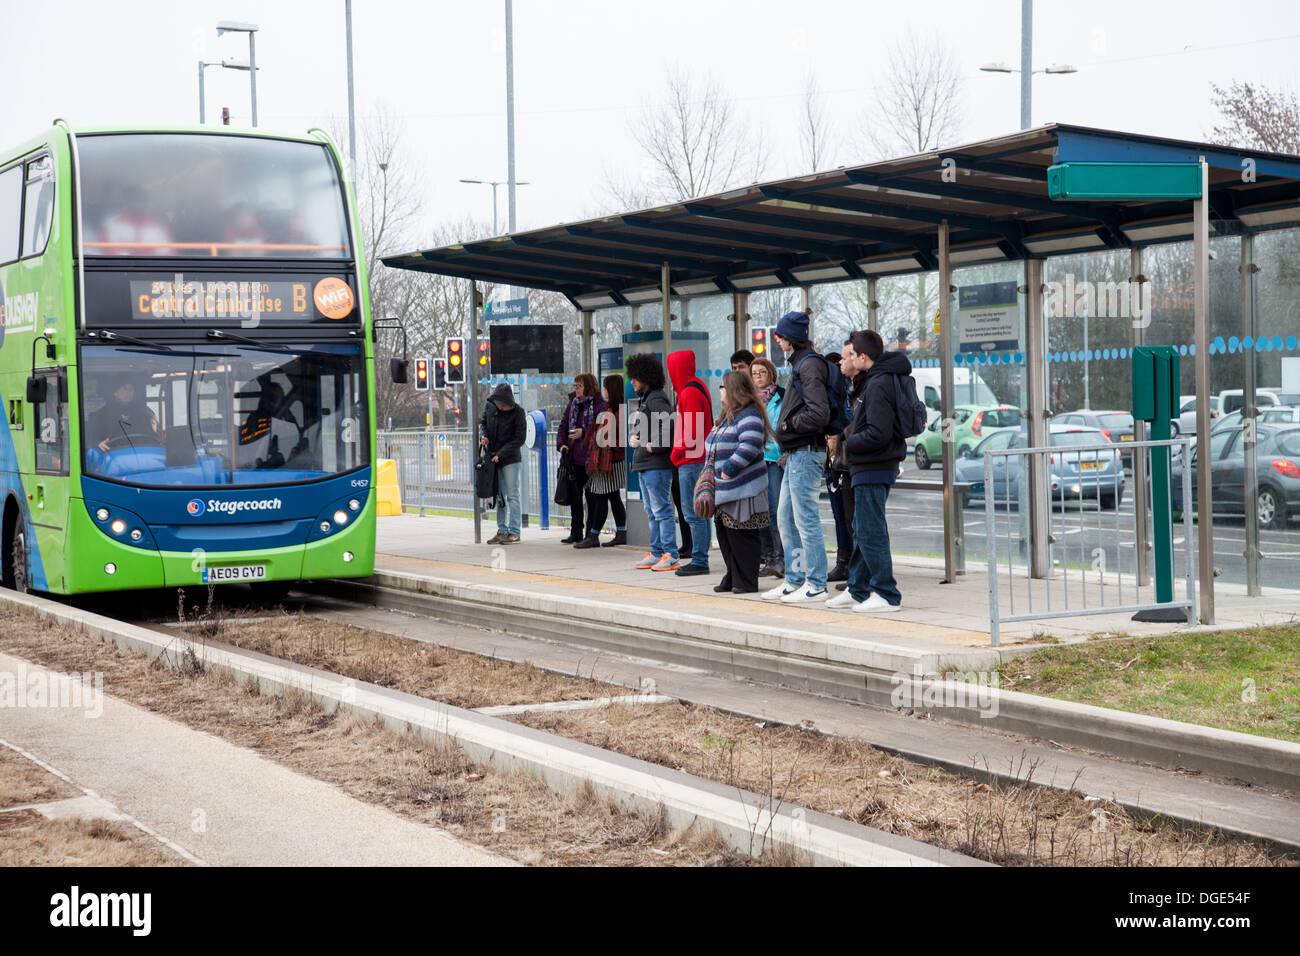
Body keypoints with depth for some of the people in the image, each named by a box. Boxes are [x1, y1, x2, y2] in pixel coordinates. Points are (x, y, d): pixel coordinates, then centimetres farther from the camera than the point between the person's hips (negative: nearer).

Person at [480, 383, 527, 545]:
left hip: (511, 459, -5)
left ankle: (514, 532, -1)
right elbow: (482, 422, 18)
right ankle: (502, 531, 14)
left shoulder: (517, 412, -13)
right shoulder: (489, 406, 0)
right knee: (499, 496, 9)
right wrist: (483, 435, -5)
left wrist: (500, 454, -15)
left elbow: (519, 439, -11)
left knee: (512, 495, -4)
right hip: (493, 459, 5)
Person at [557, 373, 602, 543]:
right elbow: (563, 426, 16)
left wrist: (584, 433, -21)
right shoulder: (572, 403, 13)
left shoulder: (599, 405, -8)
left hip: (588, 458, -7)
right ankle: (576, 533, 18)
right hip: (572, 457, 7)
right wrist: (561, 444, 2)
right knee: (574, 497, 11)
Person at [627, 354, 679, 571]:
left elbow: (668, 425, -28)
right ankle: (656, 553, 21)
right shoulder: (643, 399, 18)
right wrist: (633, 437, 7)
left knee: (662, 510, -10)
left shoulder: (656, 400, -14)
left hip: (657, 464, -11)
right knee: (651, 512, 15)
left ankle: (671, 555, -9)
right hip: (644, 464, 11)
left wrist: (654, 446, -21)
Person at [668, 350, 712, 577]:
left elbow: (691, 431, -19)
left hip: (690, 461, -10)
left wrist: (677, 454, -9)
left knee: (693, 514, -8)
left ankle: (699, 561, -7)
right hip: (698, 459, 10)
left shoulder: (690, 392, -15)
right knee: (699, 513, 12)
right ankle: (700, 560, 15)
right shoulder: (698, 387, 17)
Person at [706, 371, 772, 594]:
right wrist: (711, 474, 16)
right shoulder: (728, 415, 19)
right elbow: (714, 449, 28)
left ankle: (746, 582, 2)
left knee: (742, 536, -5)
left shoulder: (749, 415, -14)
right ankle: (733, 577, 22)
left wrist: (729, 469, -23)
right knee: (725, 534, 13)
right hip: (725, 490, 10)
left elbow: (749, 446, -27)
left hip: (743, 490, -10)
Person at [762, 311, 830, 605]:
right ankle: (794, 580, 19)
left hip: (805, 453, -10)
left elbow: (819, 413, -22)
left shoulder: (809, 365, -13)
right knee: (786, 518, 13)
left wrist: (787, 424, -11)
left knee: (806, 519, -6)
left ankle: (816, 584, -2)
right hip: (795, 454, 10)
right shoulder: (800, 364, 18)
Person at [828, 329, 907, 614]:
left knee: (870, 532, -6)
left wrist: (848, 444, -12)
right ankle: (858, 590, 25)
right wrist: (851, 438, 12)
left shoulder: (878, 385, -18)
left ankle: (887, 594, -2)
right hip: (869, 468, 11)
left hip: (873, 469, -11)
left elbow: (878, 434, -25)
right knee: (862, 531, 17)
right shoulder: (877, 380, 14)